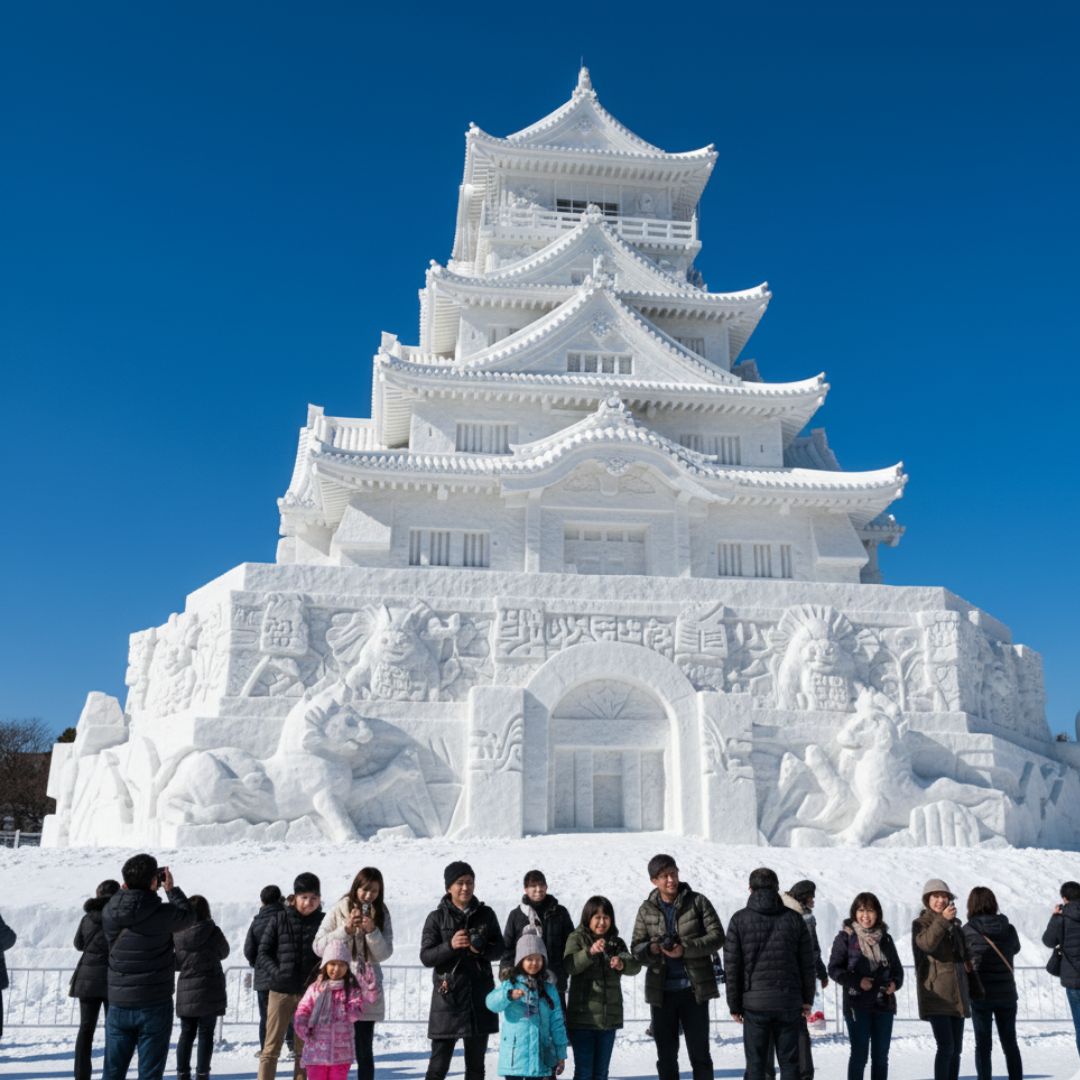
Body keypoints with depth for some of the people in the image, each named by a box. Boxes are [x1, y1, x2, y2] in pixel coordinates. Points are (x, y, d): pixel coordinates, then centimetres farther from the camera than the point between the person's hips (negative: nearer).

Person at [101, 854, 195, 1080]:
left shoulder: (109, 913, -5)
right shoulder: (161, 914, -16)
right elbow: (188, 916, 4)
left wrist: (128, 887, 11)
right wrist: (171, 889, 14)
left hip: (119, 1005, 4)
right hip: (154, 1006, -4)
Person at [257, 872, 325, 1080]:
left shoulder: (324, 922, 1)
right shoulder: (280, 919, 0)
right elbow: (263, 953, 1)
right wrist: (276, 974, -14)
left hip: (309, 993, 1)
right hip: (280, 991, -1)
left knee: (303, 1049, 10)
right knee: (272, 1047, 1)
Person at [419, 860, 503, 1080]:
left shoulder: (486, 914, 6)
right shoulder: (437, 918, -1)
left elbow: (499, 949, 8)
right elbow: (425, 957, -5)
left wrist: (482, 949, -13)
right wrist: (450, 946, -22)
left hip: (479, 996, 3)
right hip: (448, 996, -3)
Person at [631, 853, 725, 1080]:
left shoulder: (697, 902, -1)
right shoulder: (647, 909, 5)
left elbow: (717, 936, -6)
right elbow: (636, 947, 5)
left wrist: (685, 948, -18)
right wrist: (652, 948, -17)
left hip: (694, 987, -2)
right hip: (661, 991, 2)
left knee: (699, 1051, 5)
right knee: (666, 1054, 10)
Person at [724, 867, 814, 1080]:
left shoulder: (739, 920, -2)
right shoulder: (794, 918, 3)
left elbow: (732, 966, -3)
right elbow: (807, 963, 5)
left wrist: (734, 1005, 4)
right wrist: (807, 999, 14)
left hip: (754, 1001, -1)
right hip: (789, 1001, 2)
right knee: (789, 1062, 10)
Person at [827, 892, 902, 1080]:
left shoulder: (885, 938, 9)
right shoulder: (846, 937, -3)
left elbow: (897, 968, 16)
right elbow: (834, 968, -5)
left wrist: (895, 983, -5)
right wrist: (857, 981, -18)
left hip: (884, 1003, 4)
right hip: (857, 1004, -4)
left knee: (881, 1056, 10)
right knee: (859, 1055, -3)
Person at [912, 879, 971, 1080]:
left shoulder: (955, 924, 16)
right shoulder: (921, 924, -1)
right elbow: (927, 943, -24)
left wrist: (970, 990, 20)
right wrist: (942, 920, -33)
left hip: (957, 994, 6)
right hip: (936, 993, -6)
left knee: (956, 1048, 7)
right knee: (946, 1046, -16)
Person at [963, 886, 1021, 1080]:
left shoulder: (968, 930, -13)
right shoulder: (1009, 929, -3)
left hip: (981, 995, -3)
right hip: (1007, 993, 3)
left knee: (983, 1045, 5)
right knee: (1010, 1043, 16)